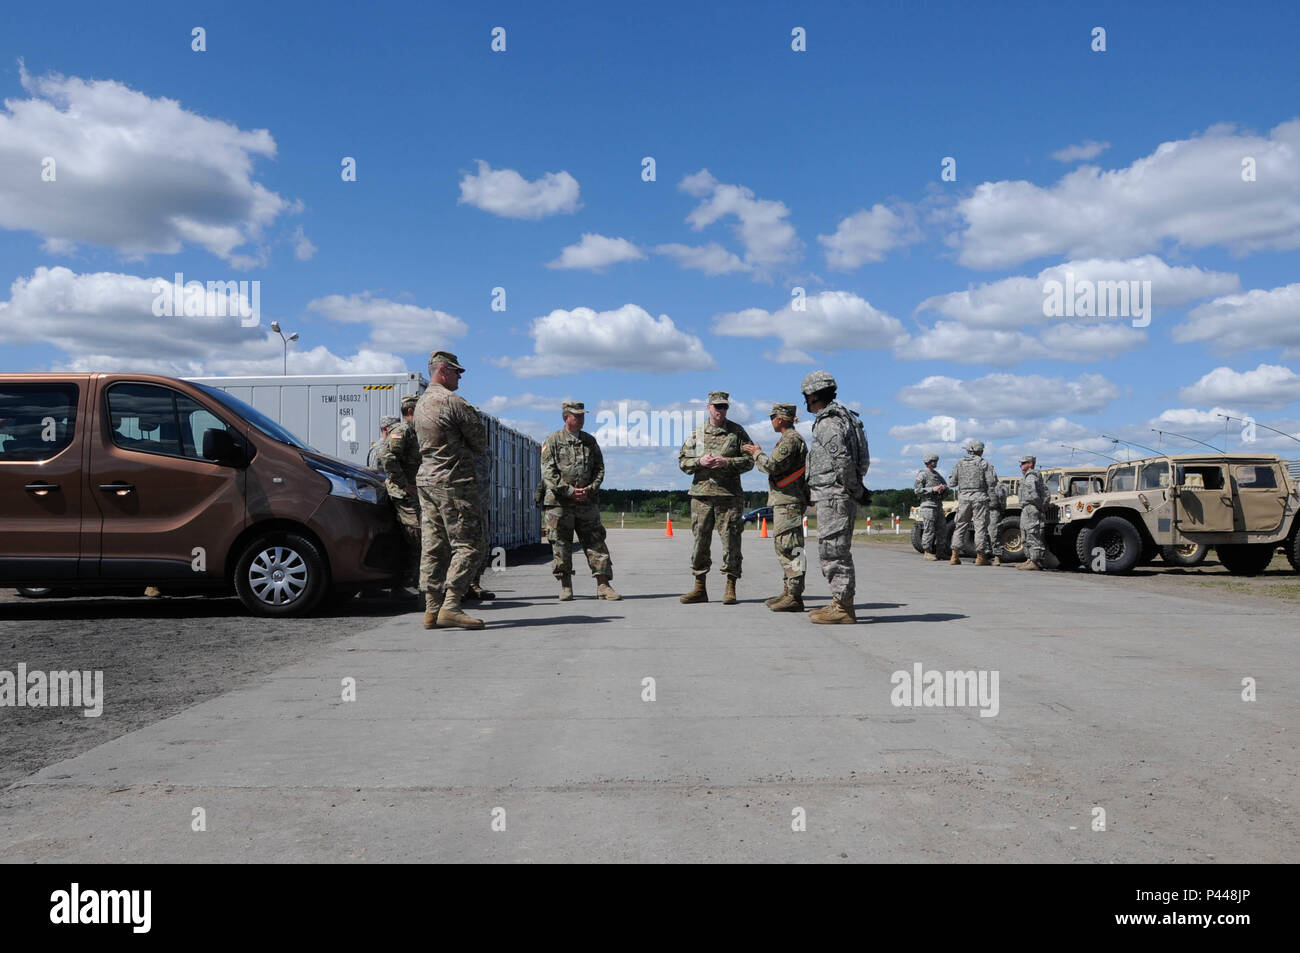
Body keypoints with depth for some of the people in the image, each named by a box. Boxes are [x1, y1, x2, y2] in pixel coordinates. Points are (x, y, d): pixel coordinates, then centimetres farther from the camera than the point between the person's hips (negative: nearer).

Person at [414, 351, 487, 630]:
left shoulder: (421, 404, 17)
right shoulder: (453, 401, -12)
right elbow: (481, 443, -7)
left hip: (426, 479, 9)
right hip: (453, 482, -9)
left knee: (433, 546, 8)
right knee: (467, 544, -6)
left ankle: (432, 609, 8)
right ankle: (450, 606, -12)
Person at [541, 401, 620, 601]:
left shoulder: (590, 441, 13)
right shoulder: (553, 441, 1)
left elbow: (599, 469, 11)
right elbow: (548, 472, -6)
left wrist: (589, 490, -5)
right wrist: (569, 491, -14)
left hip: (587, 502, 3)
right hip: (559, 502, -3)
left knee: (596, 542, 0)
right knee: (561, 545, 1)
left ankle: (603, 586, 2)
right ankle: (565, 587, 11)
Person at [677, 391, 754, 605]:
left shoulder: (737, 431, 5)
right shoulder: (696, 433, 11)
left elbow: (749, 460, 1)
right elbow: (682, 461, 11)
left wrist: (726, 462, -13)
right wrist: (699, 461, -9)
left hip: (729, 494, -2)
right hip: (701, 493, 2)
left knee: (730, 540, -2)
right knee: (700, 540, 5)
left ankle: (731, 589, 5)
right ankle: (700, 588, 14)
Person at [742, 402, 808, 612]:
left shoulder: (790, 439, -13)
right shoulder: (790, 438, 20)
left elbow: (772, 465, -19)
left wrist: (757, 454, -5)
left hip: (788, 501, -11)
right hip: (783, 501, 11)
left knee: (789, 547, -11)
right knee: (782, 546, 14)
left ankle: (794, 597, -11)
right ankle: (789, 592, 19)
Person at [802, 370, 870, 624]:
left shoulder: (827, 422, -14)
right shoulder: (843, 417, 19)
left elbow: (843, 460, -23)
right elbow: (854, 459, 20)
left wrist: (856, 489, -13)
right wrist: (856, 489, 18)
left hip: (833, 495, -10)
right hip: (839, 496, 10)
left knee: (833, 550, -7)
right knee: (837, 551, 14)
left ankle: (842, 608, -4)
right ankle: (842, 604, 20)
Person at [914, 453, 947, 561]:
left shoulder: (937, 474, 18)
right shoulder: (922, 475, -5)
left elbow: (947, 488, 19)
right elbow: (918, 491, -14)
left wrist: (943, 487, -5)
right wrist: (932, 489, -20)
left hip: (939, 505, 8)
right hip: (928, 505, -8)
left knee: (939, 530, 8)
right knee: (929, 530, -7)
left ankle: (935, 552, 16)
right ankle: (927, 553, -2)